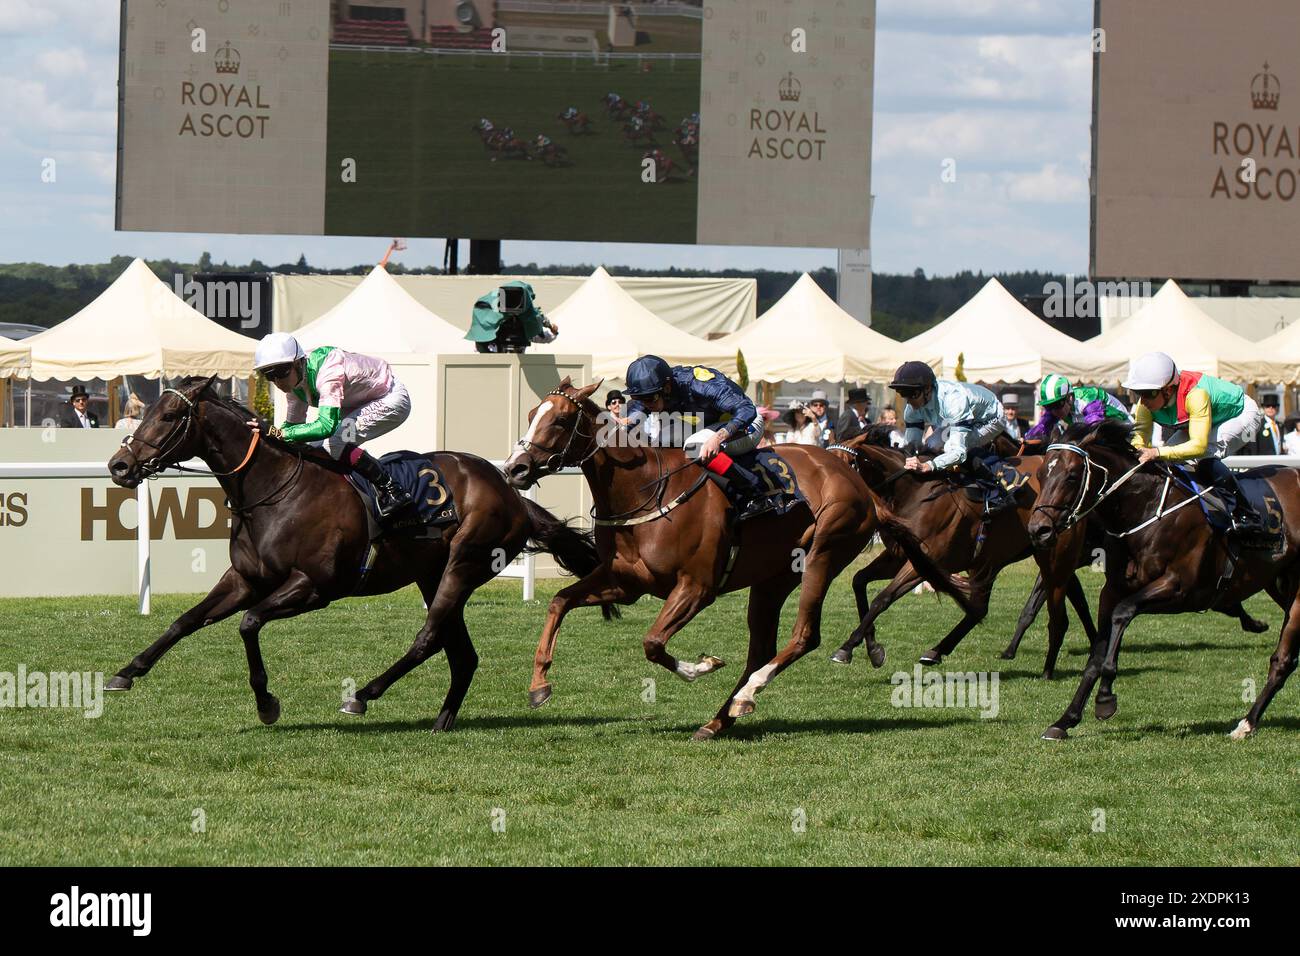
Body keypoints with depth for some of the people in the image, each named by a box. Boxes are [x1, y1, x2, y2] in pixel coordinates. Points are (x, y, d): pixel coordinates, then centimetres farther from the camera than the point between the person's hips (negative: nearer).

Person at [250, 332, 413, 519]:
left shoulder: (327, 373, -36)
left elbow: (326, 426, -46)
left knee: (333, 443, -26)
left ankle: (392, 491, -18)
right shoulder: (294, 378, -8)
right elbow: (293, 424, 1)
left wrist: (278, 433, -50)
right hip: (363, 403, 9)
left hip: (392, 401, -9)